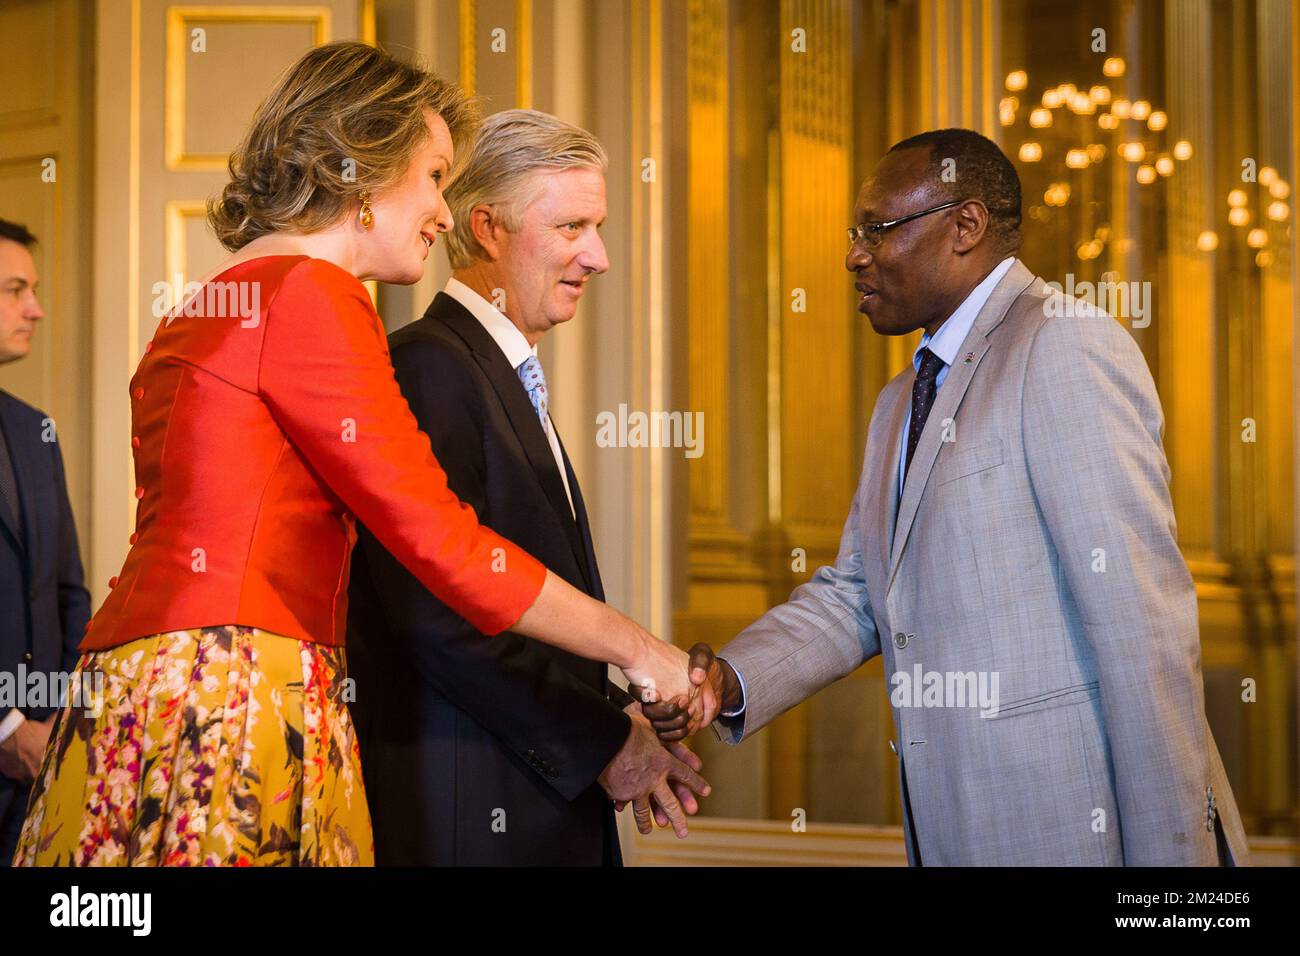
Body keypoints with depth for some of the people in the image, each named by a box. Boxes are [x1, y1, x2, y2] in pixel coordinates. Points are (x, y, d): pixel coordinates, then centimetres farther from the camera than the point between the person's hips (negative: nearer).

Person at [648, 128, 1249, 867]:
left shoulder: (1065, 345, -12)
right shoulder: (902, 404, 18)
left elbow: (1143, 615, -18)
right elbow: (856, 594, 14)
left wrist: (1172, 849, -21)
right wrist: (731, 680, -4)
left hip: (1079, 829, -8)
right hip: (957, 829, 8)